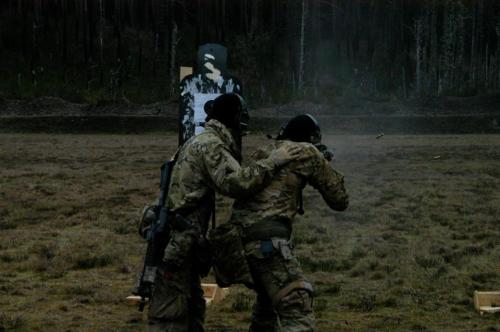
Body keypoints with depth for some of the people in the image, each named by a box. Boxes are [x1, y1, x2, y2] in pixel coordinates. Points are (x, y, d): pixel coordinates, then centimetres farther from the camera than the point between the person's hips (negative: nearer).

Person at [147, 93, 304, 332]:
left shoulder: (201, 142, 19)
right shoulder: (210, 145, -12)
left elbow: (226, 180, 21)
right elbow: (236, 182, -25)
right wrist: (272, 162, -17)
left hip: (180, 239, 10)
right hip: (175, 240, -10)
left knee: (192, 307, 17)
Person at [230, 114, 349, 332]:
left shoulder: (263, 152, 22)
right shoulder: (308, 152, 6)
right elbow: (340, 201, 12)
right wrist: (325, 164, 28)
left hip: (240, 235, 8)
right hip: (267, 237, -8)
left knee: (268, 295, 33)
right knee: (298, 314, -14)